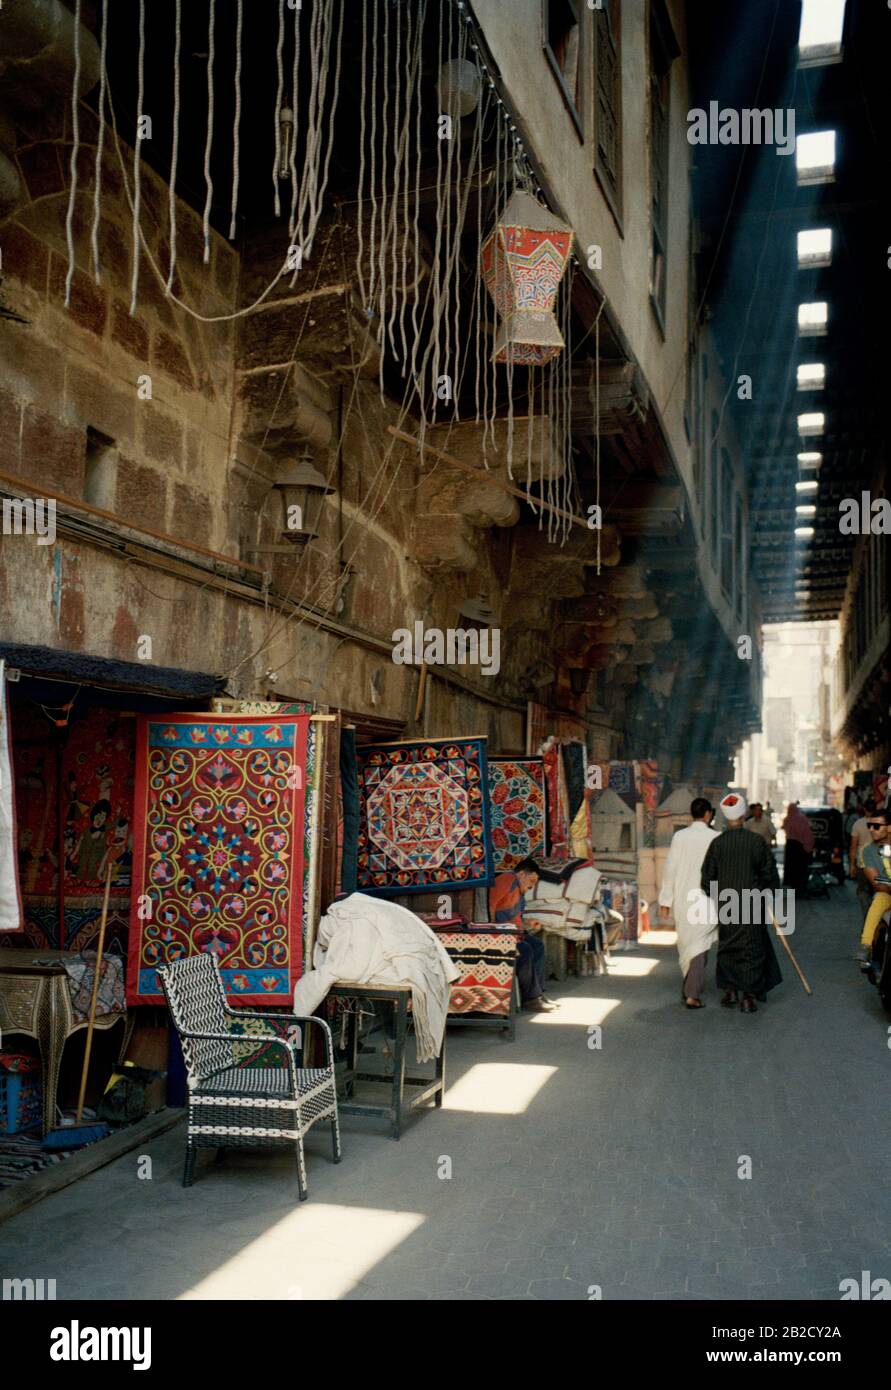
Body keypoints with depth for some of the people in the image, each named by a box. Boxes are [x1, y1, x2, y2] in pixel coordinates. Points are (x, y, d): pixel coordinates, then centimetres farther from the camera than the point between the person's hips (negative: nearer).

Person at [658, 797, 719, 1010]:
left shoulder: (679, 836, -3)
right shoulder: (715, 837, -9)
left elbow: (671, 869, -2)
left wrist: (665, 900, 4)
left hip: (682, 899, 3)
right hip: (705, 899, -3)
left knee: (686, 943, 18)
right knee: (699, 945, 2)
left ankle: (690, 987, 30)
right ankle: (692, 995, -1)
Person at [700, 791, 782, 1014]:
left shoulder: (717, 843, -6)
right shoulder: (756, 840, -9)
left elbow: (707, 878, 0)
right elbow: (769, 873, -2)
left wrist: (717, 895, 18)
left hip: (726, 906, 1)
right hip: (752, 904, -1)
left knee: (727, 947, 16)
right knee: (752, 949, 7)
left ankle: (729, 990, 17)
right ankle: (748, 996, 7)